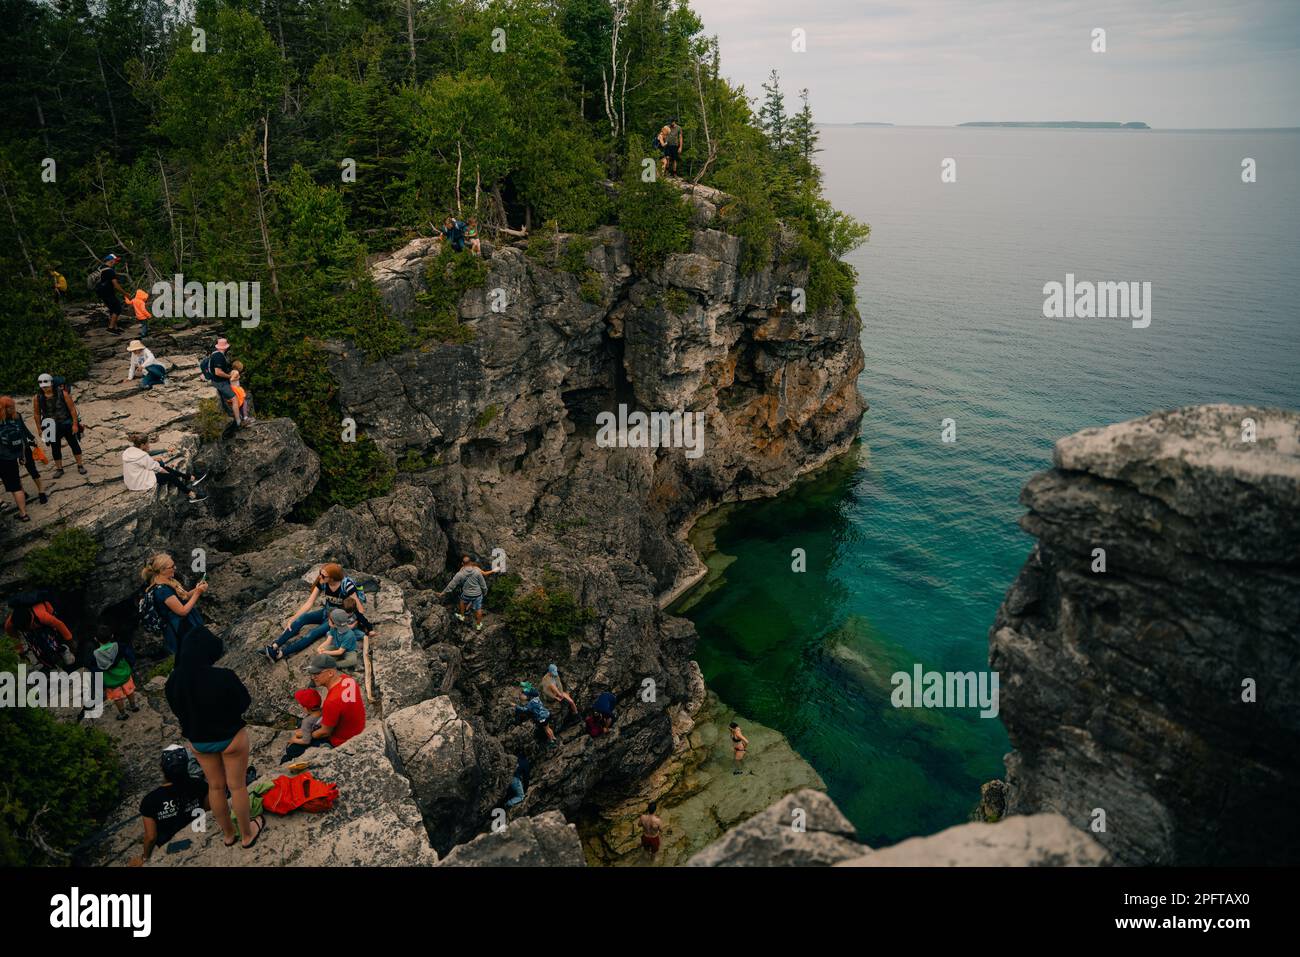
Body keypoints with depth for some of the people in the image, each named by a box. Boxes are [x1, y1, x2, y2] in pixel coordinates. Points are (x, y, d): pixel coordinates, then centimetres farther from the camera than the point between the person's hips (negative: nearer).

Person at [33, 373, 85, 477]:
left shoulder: (62, 393, -16)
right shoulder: (37, 398, -9)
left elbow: (72, 409, -11)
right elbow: (36, 413, 3)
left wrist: (75, 424, -11)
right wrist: (39, 428, 5)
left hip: (67, 424, -1)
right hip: (51, 427, 2)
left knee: (74, 444, 8)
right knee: (55, 448, 8)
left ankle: (80, 466, 22)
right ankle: (59, 469, 22)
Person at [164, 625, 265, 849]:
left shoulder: (173, 680, -18)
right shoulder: (224, 677, -32)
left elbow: (177, 710, 0)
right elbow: (244, 704, -15)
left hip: (197, 741, 4)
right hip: (231, 738, -4)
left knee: (215, 786, 23)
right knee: (237, 786, 16)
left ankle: (228, 834, 42)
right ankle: (247, 835, 34)